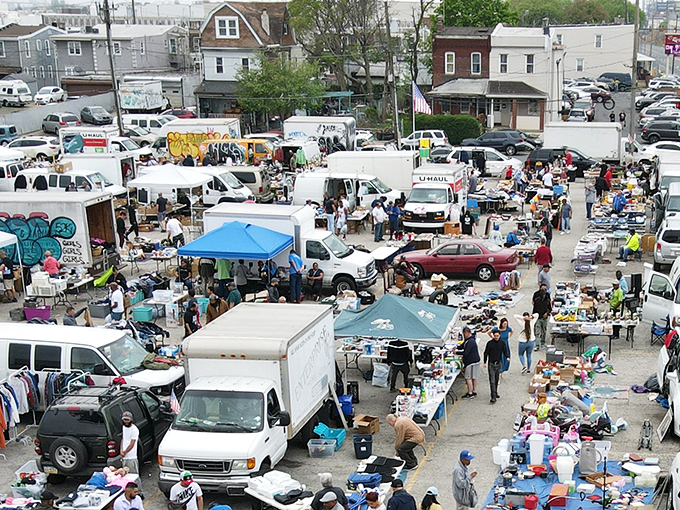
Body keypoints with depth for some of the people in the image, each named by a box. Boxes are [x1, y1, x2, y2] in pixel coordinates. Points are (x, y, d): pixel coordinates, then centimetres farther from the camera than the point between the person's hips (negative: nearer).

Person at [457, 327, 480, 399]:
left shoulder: (470, 341, -22)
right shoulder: (468, 340, 11)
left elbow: (465, 352, -25)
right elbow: (462, 347, 19)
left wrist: (456, 352, -15)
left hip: (471, 362, -10)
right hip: (474, 361, 10)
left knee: (468, 378, -4)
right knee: (473, 378, 16)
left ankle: (470, 393, 0)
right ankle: (474, 391, 24)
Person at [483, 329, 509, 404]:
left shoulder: (502, 343, 2)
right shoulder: (490, 343, -7)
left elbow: (505, 351, 5)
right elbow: (486, 353, -1)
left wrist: (507, 357, -16)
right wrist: (485, 362, -4)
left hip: (498, 364, 4)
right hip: (491, 364, -4)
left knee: (496, 380, 17)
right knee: (492, 381, -10)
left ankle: (495, 392, 36)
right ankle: (493, 397, -14)